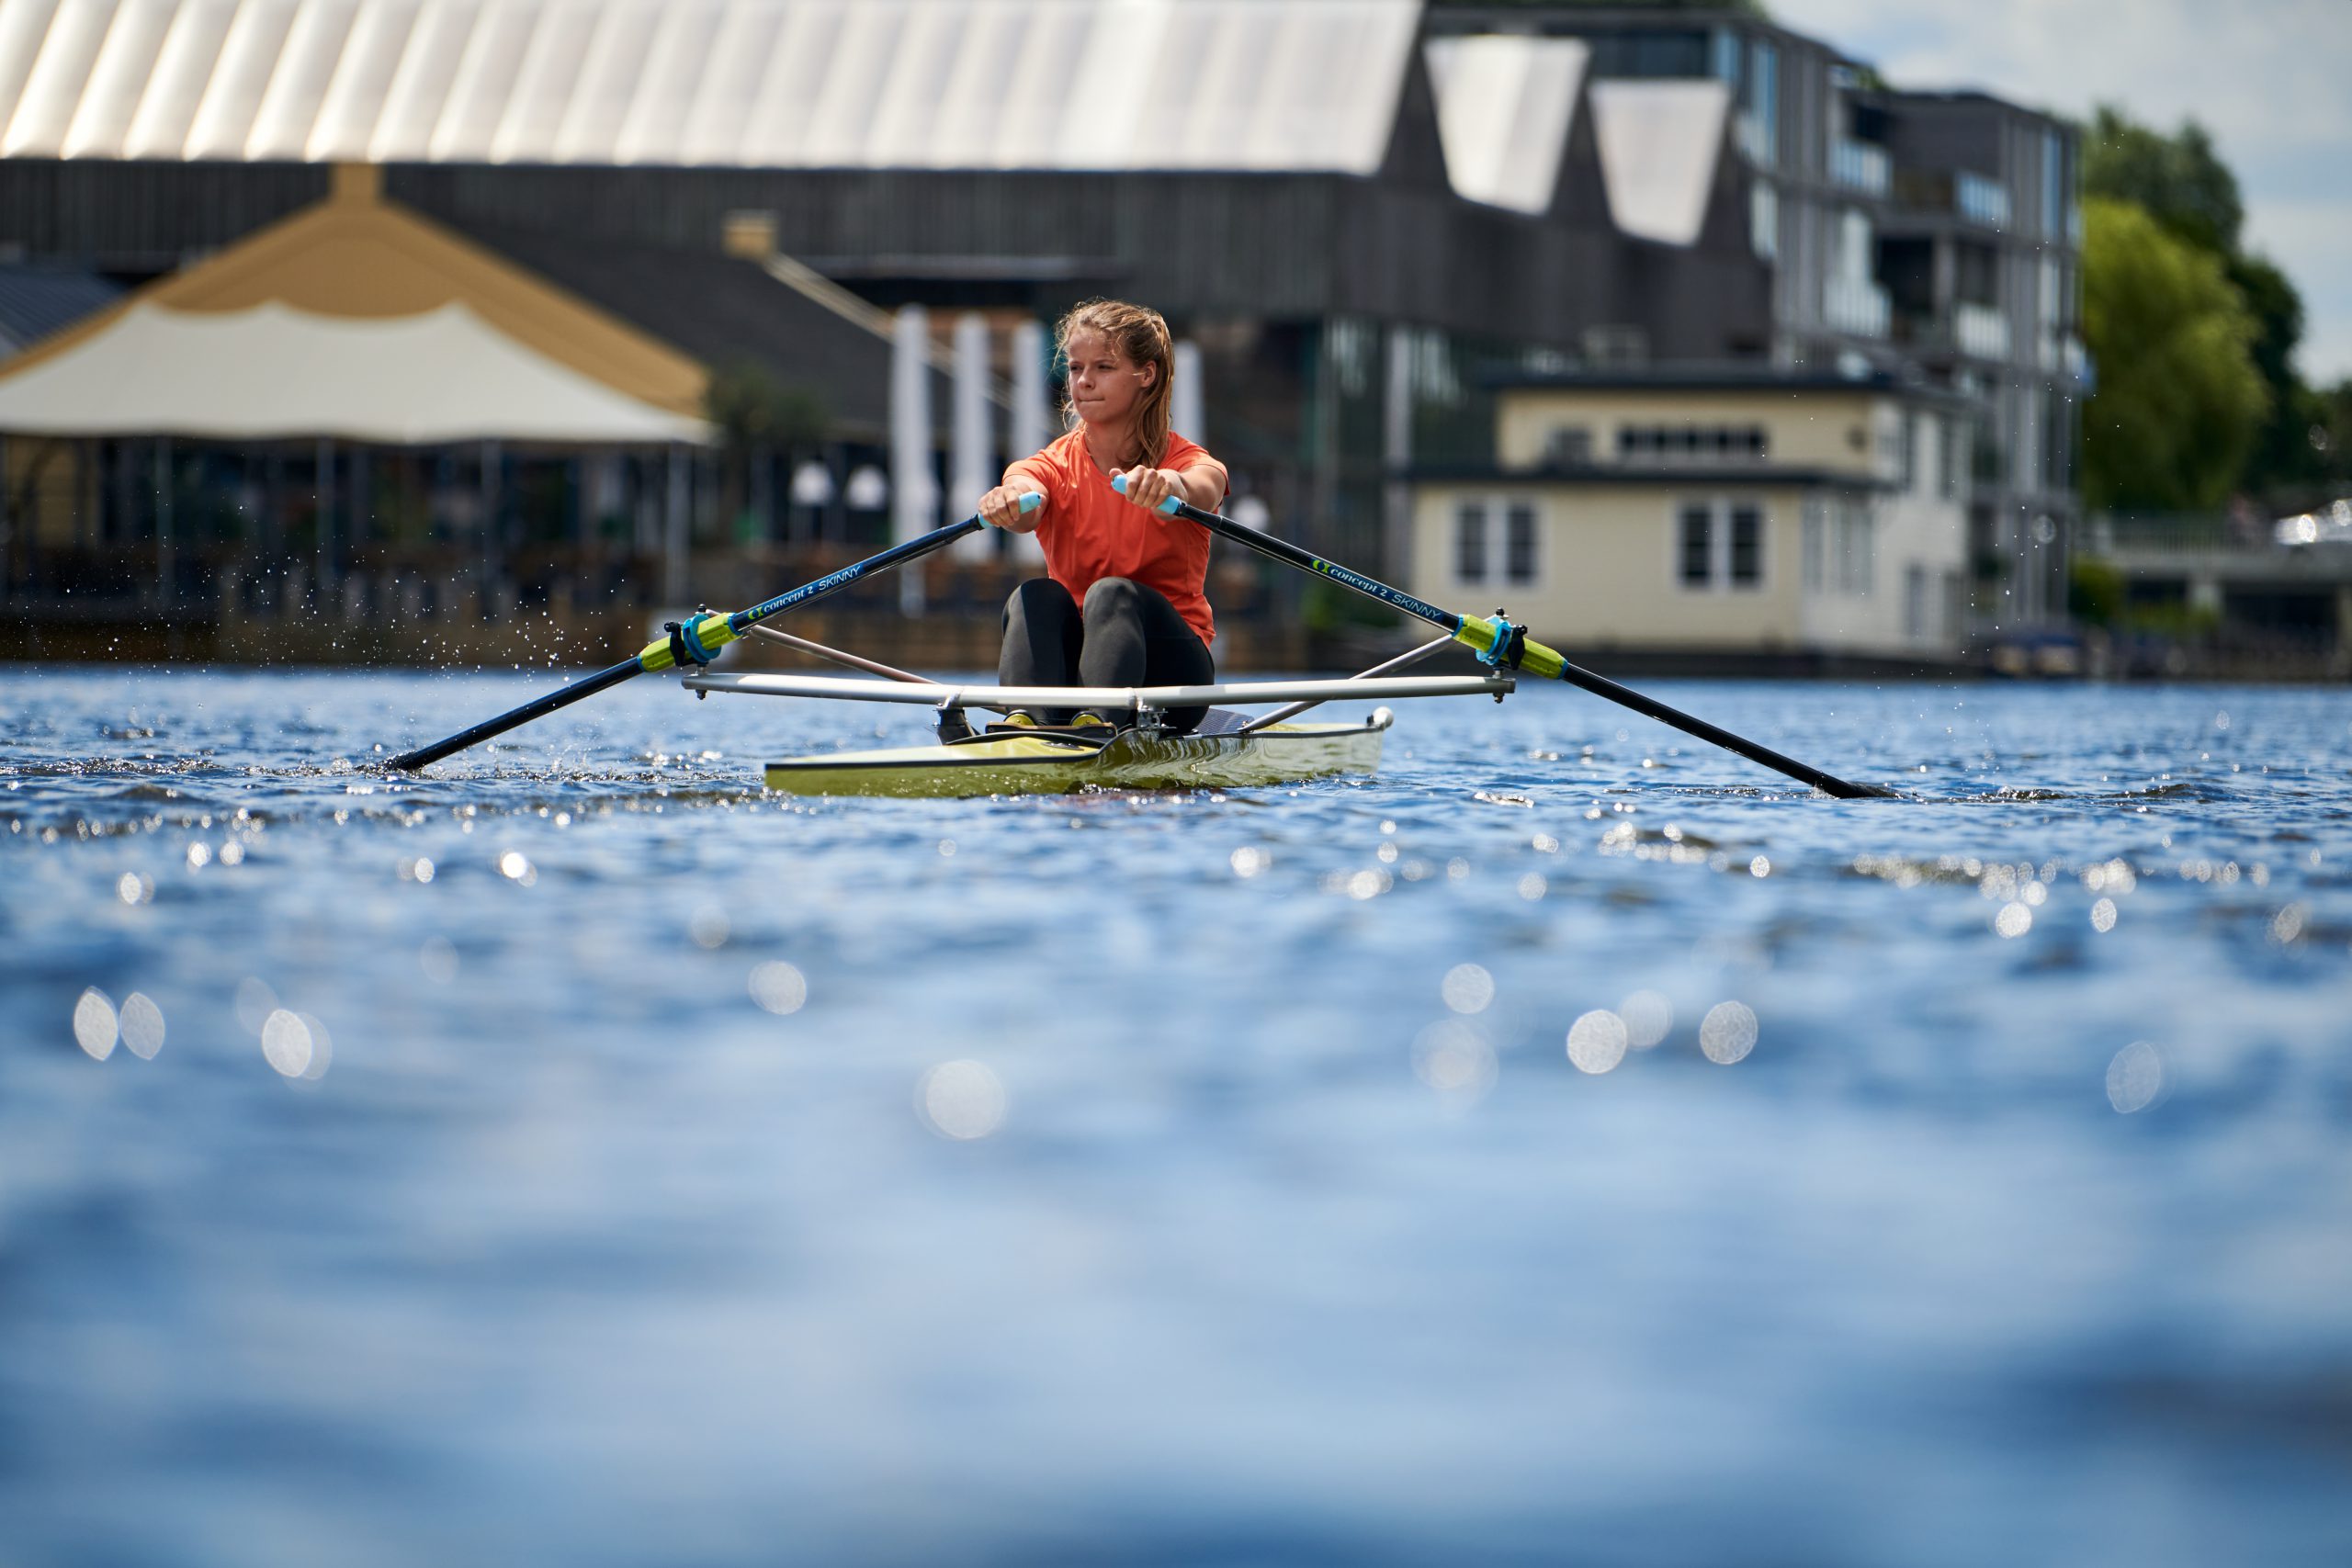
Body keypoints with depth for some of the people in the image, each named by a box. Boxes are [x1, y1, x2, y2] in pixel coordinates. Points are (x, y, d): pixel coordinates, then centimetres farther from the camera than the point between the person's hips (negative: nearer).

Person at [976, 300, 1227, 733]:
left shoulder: (1185, 461, -2)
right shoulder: (1051, 468, 4)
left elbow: (1201, 491, -29)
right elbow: (1024, 515, -21)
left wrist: (1167, 486, -54)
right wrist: (1007, 502, -47)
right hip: (1071, 667, 2)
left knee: (1112, 594, -32)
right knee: (1038, 596, -28)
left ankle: (1098, 723, -56)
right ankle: (1025, 720, -50)